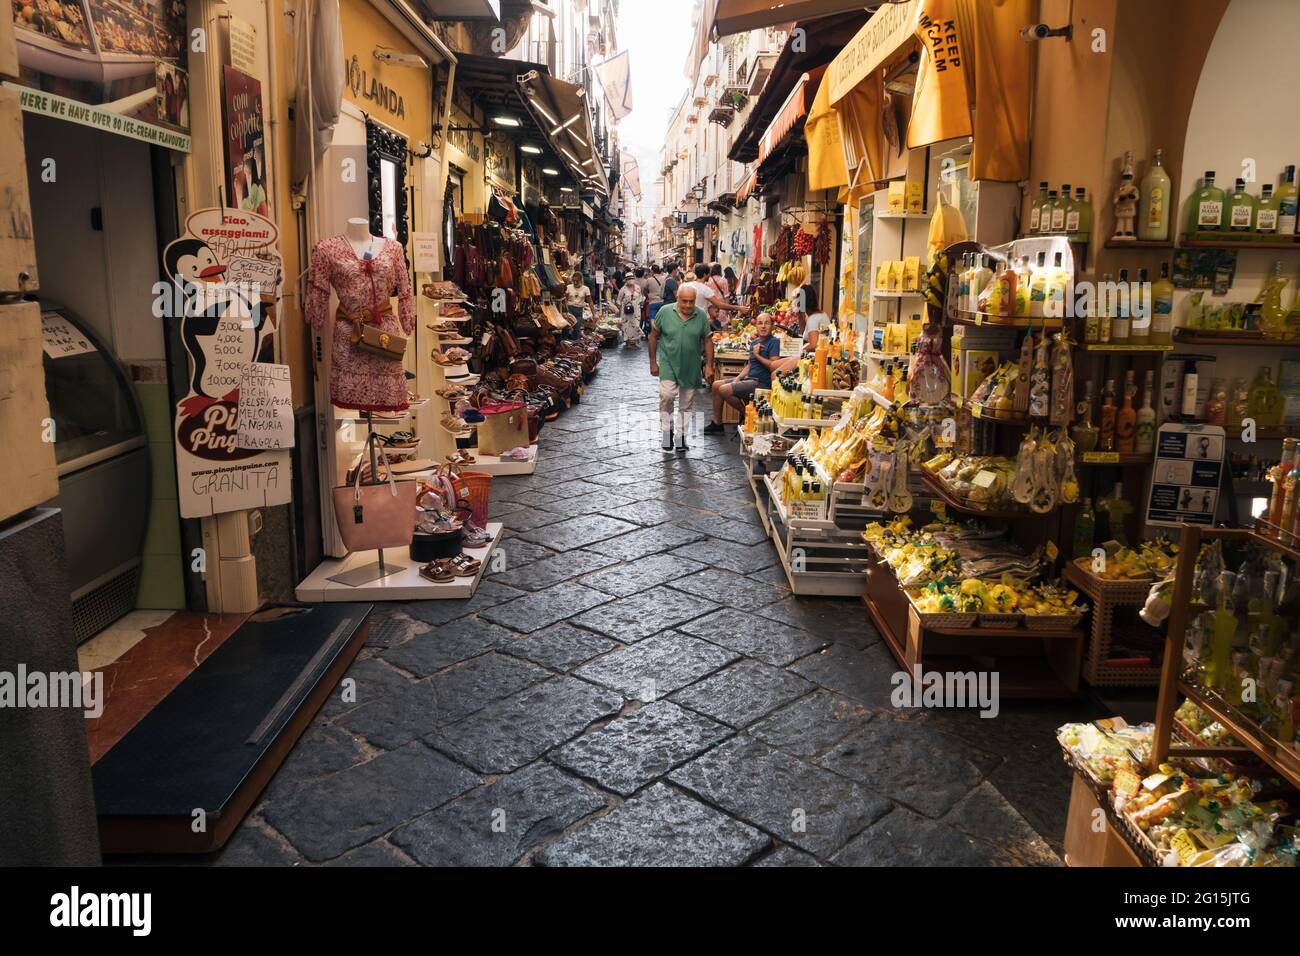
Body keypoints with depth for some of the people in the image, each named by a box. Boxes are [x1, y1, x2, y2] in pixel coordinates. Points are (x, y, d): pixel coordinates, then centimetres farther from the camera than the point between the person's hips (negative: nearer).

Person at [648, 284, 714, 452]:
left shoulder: (701, 315, -3)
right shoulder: (665, 312, -7)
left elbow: (707, 341, 3)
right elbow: (654, 336, 2)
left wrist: (709, 366, -1)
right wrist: (653, 362, 2)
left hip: (691, 367, 2)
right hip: (668, 363, -2)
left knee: (686, 404, 9)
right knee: (667, 395, -20)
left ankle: (680, 436, 24)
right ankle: (667, 430, 1)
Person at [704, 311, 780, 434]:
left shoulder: (774, 341, -11)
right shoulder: (754, 342, 15)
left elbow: (774, 366, -22)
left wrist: (757, 355, -12)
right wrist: (738, 378, 6)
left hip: (762, 383, -9)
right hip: (750, 379, 9)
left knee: (724, 390, -19)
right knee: (716, 385, 8)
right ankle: (717, 423, 11)